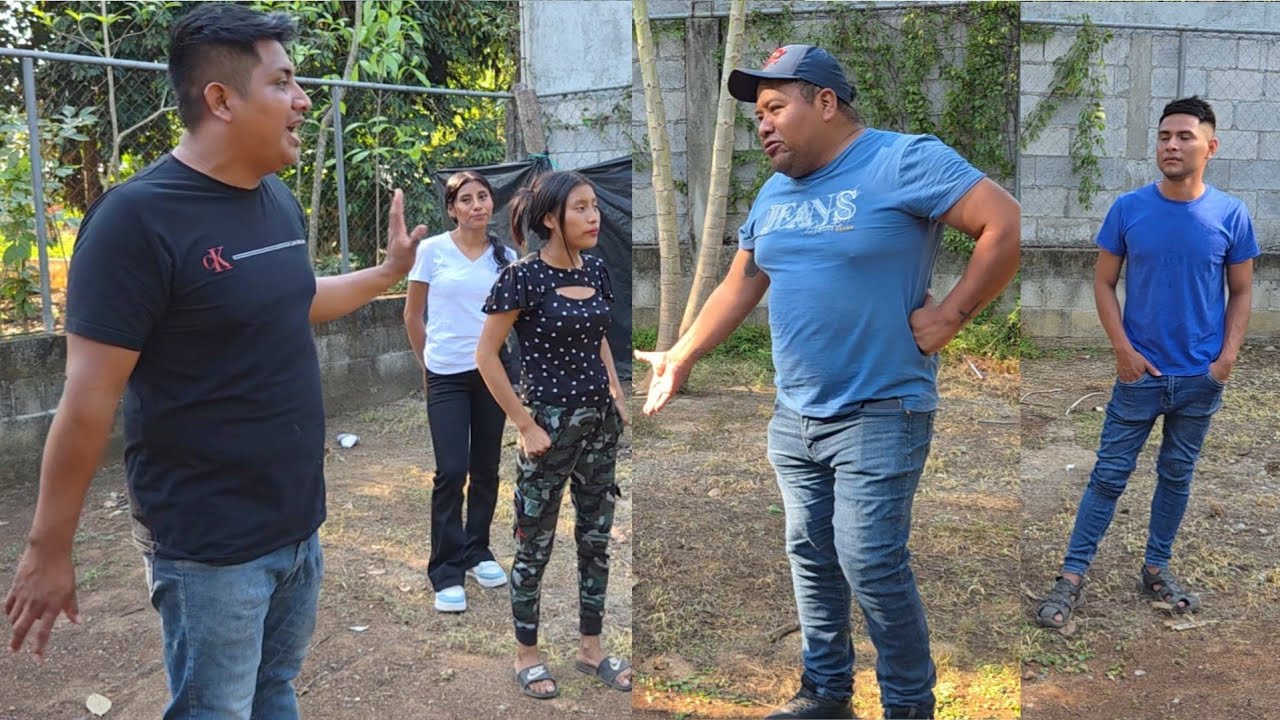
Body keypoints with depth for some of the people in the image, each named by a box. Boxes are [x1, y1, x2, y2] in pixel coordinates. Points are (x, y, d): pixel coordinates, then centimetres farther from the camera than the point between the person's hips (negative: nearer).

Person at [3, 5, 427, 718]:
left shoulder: (281, 200, 5)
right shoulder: (138, 217, -18)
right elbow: (88, 400, -18)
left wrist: (389, 270, 24)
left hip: (299, 523, 7)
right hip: (212, 546, -7)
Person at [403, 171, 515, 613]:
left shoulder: (505, 256, 4)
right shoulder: (433, 250, -4)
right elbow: (412, 316, 4)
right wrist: (427, 364, 10)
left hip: (492, 371, 3)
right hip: (447, 377, -3)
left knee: (486, 469, 10)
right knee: (452, 471, -9)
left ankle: (477, 552, 28)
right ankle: (446, 572, 4)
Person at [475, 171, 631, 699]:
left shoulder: (596, 269, 4)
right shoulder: (523, 276, -16)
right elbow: (486, 355, -14)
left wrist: (617, 393, 9)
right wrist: (524, 425, -14)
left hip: (601, 421, 7)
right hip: (551, 423, -6)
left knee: (596, 538, 14)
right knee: (534, 546, 8)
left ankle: (591, 649, 30)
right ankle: (526, 655, 25)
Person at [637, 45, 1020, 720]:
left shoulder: (906, 160, -10)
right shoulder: (774, 194, 12)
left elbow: (1007, 224, -15)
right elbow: (738, 287, 18)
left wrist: (947, 316, -16)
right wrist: (681, 357, 16)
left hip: (880, 413, -7)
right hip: (794, 416, 7)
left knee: (871, 564, -7)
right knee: (811, 558, 13)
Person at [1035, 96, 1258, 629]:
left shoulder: (1231, 215, -5)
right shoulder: (1128, 209, -7)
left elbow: (1241, 292, 3)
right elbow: (1104, 284, -1)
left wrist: (1228, 356, -7)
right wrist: (1123, 349, -10)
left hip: (1201, 378, 1)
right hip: (1140, 371, -1)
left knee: (1177, 475, 14)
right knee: (1109, 475, 2)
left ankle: (1156, 570, 30)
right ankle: (1072, 576, 9)